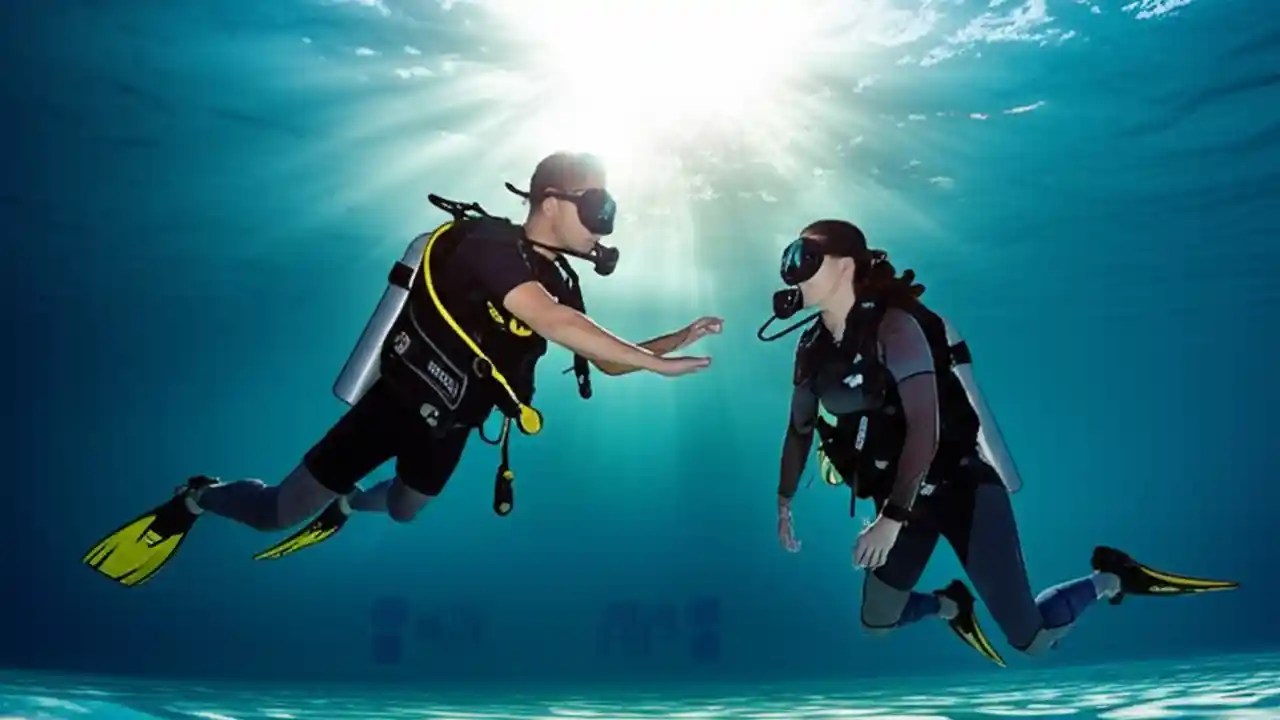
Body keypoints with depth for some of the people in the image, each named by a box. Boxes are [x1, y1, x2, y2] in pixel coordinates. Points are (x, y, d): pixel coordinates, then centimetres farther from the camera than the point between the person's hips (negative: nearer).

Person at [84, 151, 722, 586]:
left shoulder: (557, 281, -1)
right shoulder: (487, 242, -26)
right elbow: (555, 325, -39)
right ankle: (197, 499, 27)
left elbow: (601, 358, 6)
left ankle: (345, 504, 59)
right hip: (396, 399, -8)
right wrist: (653, 362, -37)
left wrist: (674, 341, -8)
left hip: (448, 423, 8)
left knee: (404, 511, 29)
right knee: (282, 512, -1)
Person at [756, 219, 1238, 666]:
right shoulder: (813, 348, 2)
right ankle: (951, 605, 39)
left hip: (961, 489, -7)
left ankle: (1110, 579, 22)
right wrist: (784, 503, 9)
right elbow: (800, 429, 14)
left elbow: (925, 429, -28)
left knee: (1032, 641, -3)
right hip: (907, 499, 7)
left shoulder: (892, 326, -21)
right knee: (875, 625, 11)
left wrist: (891, 518, -33)